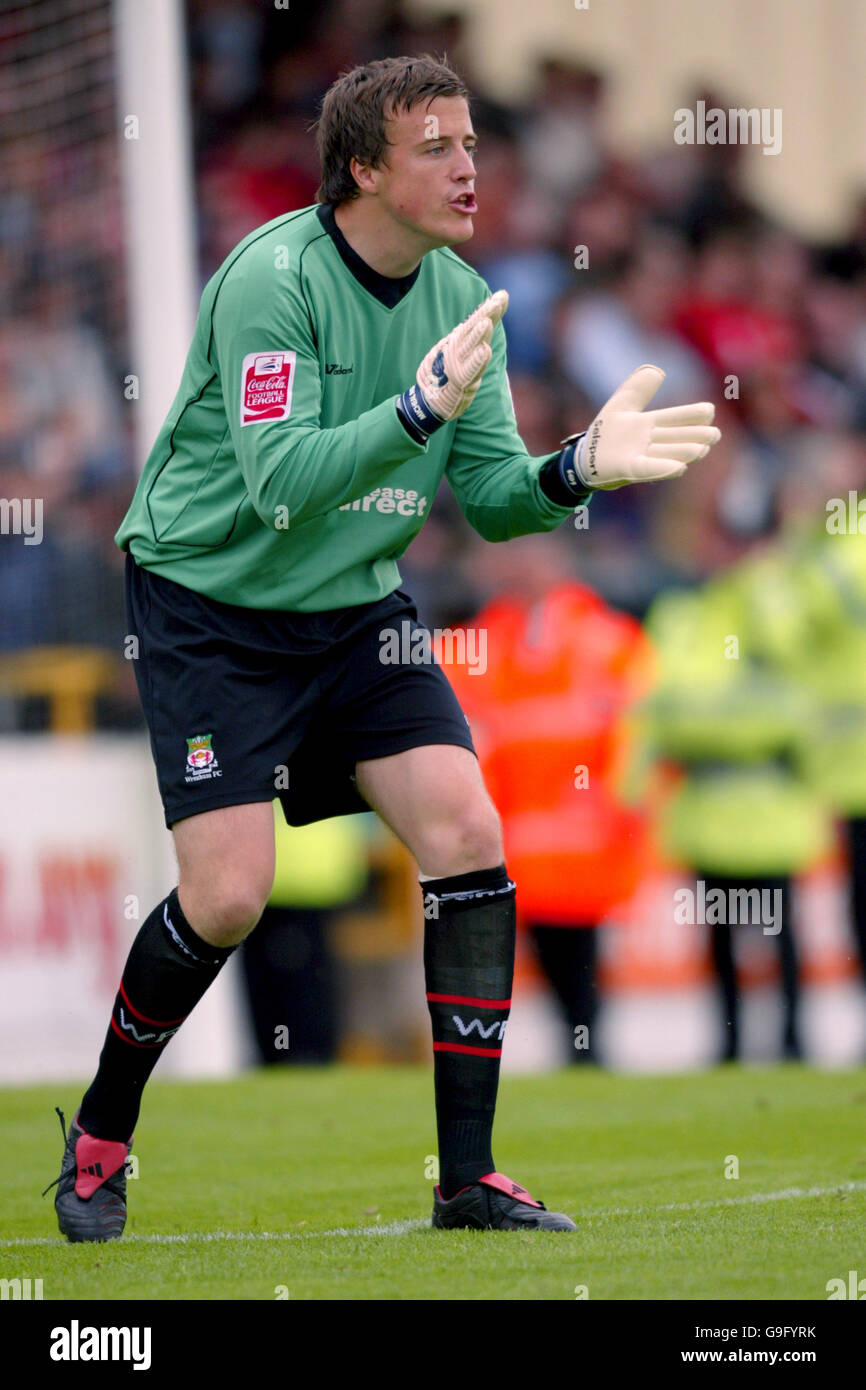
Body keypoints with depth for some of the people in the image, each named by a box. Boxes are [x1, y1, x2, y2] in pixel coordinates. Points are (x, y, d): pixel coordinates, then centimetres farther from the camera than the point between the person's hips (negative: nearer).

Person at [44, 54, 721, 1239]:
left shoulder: (463, 299, -1)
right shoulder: (271, 279, -22)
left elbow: (491, 498, -2)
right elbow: (282, 481, -31)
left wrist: (579, 470, -22)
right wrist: (421, 408, -42)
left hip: (356, 609, 6)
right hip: (210, 606, -6)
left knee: (468, 838, -11)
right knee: (228, 896, -13)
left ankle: (469, 1175, -3)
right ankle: (100, 1135, 13)